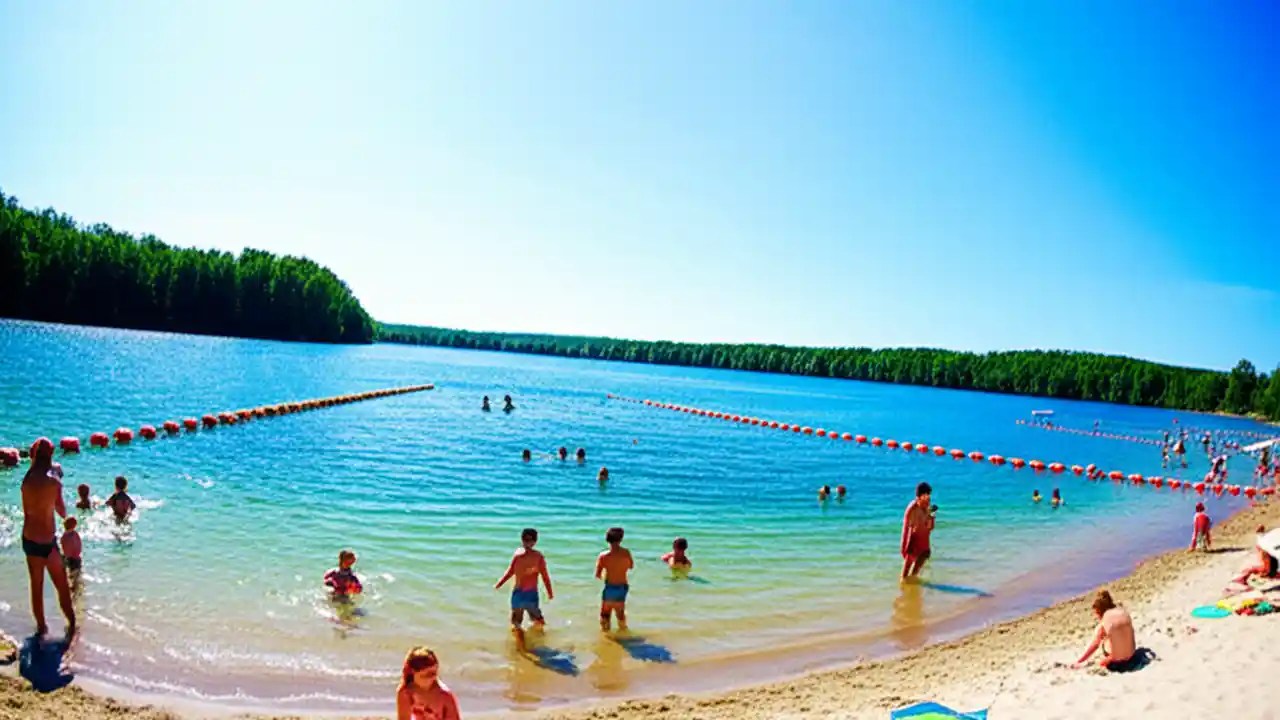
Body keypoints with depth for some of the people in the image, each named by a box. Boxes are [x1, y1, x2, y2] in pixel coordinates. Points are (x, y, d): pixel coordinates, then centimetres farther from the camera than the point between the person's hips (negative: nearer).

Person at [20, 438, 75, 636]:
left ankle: (41, 627, 29)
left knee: (36, 586, 18)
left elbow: (26, 512, 5)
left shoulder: (27, 480, -4)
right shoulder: (53, 481, -19)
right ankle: (72, 624, 18)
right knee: (62, 586, 10)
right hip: (46, 542, -5)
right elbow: (62, 513, -7)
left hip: (28, 539, 5)